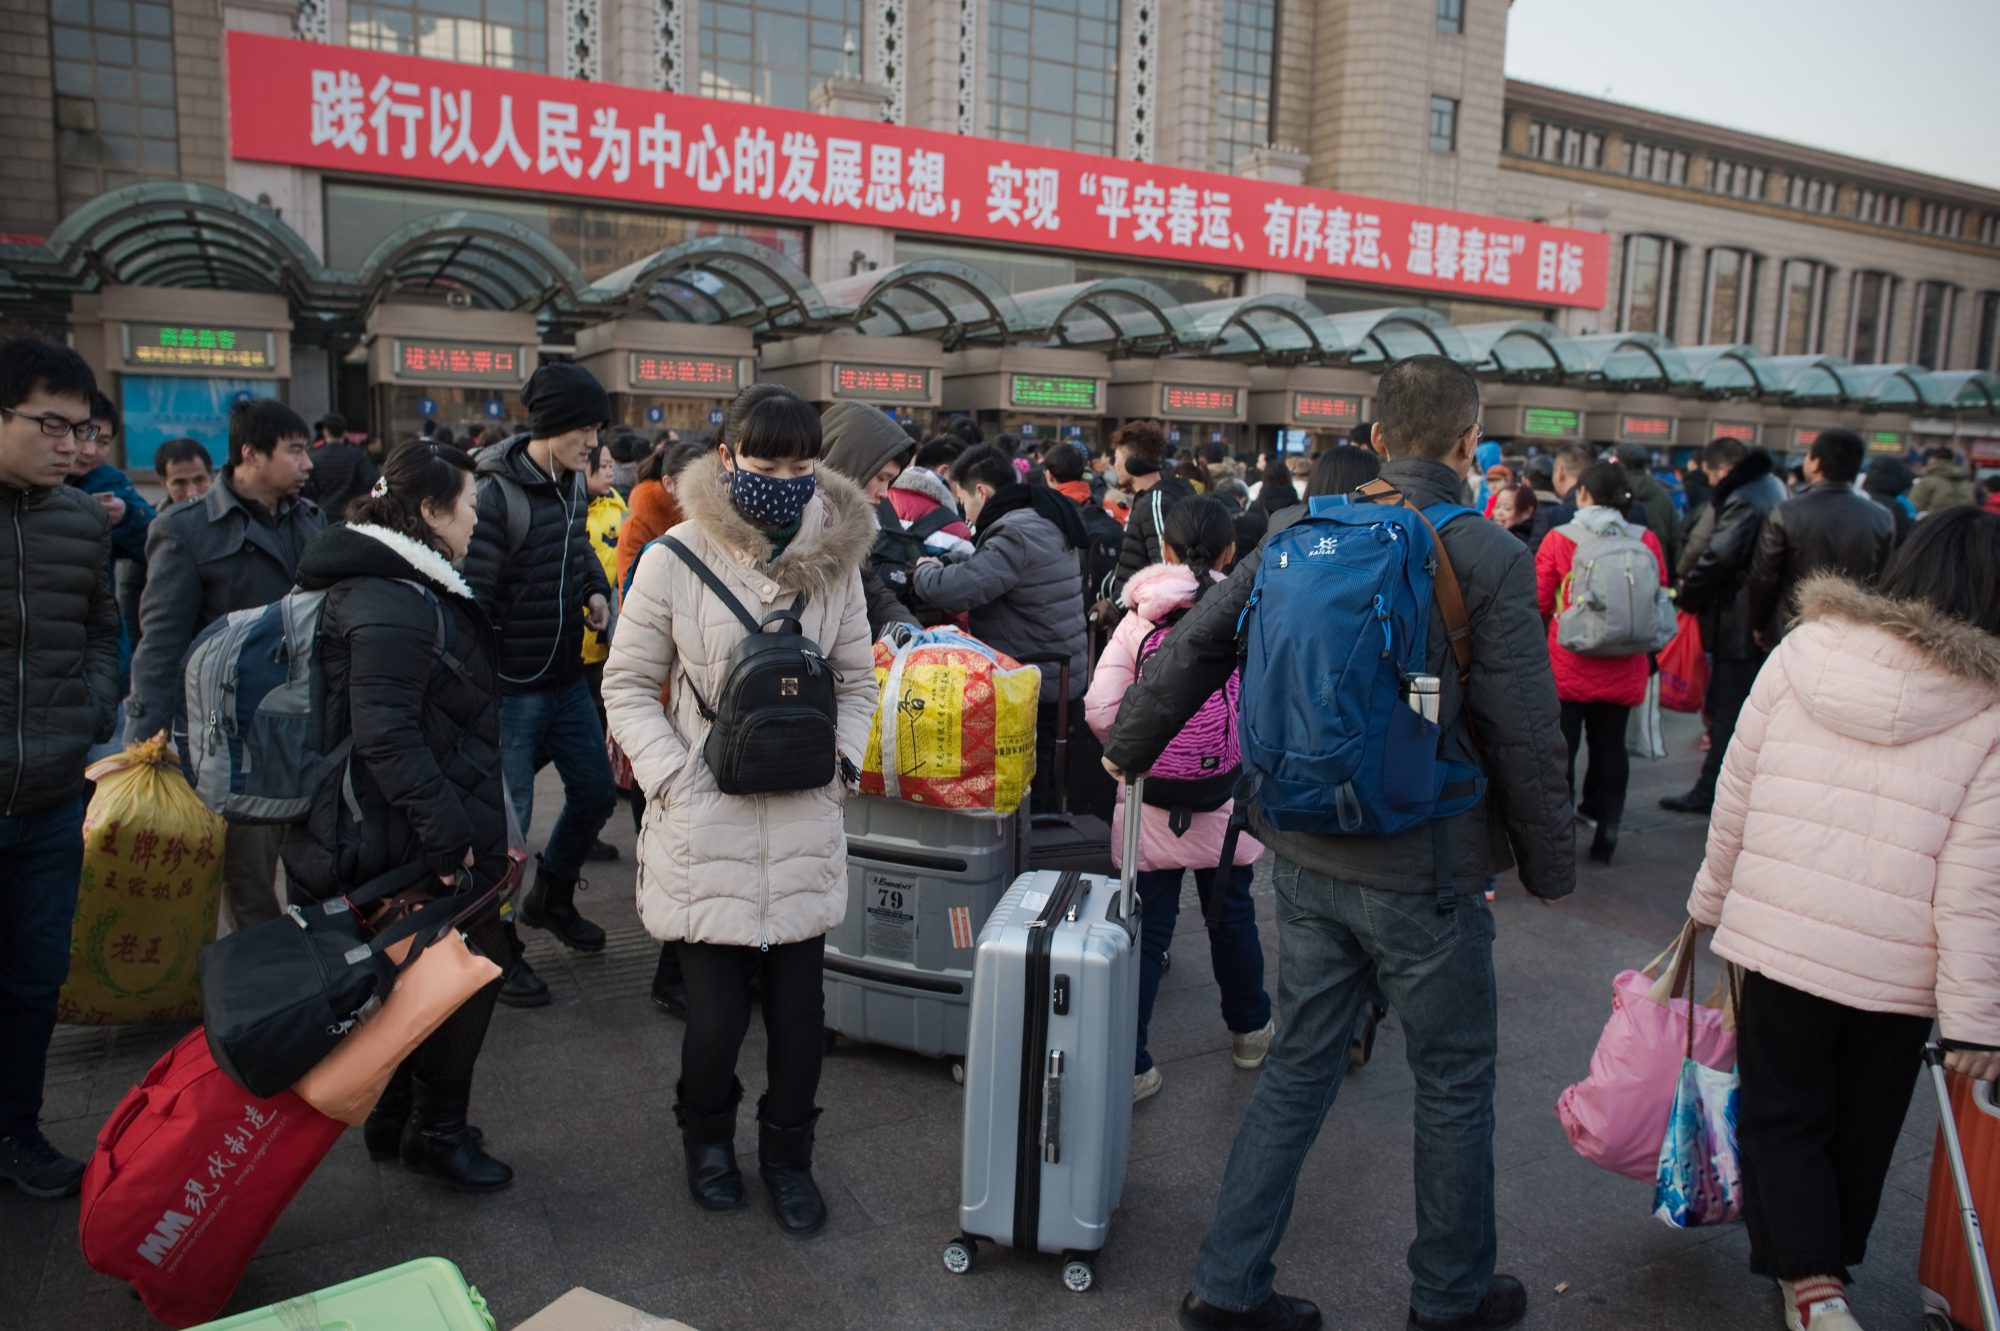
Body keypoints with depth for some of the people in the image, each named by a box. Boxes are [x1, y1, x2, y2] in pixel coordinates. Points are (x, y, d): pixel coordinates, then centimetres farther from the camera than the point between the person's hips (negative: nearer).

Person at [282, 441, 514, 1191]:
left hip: (421, 837, 11)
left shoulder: (409, 588, 13)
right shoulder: (392, 604, -21)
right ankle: (435, 1131, 18)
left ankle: (397, 1124, 34)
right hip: (412, 840, -11)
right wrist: (448, 833, -26)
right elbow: (383, 734, -29)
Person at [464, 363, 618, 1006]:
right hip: (513, 687, -8)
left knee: (596, 790, 16)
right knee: (509, 818, 1)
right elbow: (474, 597, -19)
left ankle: (551, 899, 40)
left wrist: (596, 588, 3)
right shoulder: (497, 494, -19)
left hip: (567, 680, 8)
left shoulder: (572, 484, 5)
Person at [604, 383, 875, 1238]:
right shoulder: (677, 559, -8)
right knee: (715, 1013, 2)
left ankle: (787, 1154, 35)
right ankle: (706, 1135, 35)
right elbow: (629, 684, 0)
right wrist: (673, 777, -9)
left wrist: (841, 763, 1)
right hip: (707, 824, -2)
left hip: (805, 824, 3)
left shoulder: (837, 560, 2)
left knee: (798, 1006, 10)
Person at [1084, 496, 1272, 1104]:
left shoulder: (1139, 619, -6)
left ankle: (1129, 1063, 8)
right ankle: (1250, 1029, 39)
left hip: (1151, 800, 0)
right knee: (1232, 915, 19)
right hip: (1227, 799, 0)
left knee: (1147, 928, 6)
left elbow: (1100, 709, -12)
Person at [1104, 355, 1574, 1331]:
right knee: (1454, 1083, 16)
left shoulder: (1299, 529, 0)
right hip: (1424, 868, -4)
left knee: (1298, 1066, 17)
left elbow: (1193, 646, 5)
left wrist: (1127, 745, 20)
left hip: (1306, 857, 5)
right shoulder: (1489, 558, -13)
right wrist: (1550, 865, 4)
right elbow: (1526, 738, -10)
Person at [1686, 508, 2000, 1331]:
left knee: (1782, 1115, 16)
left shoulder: (1801, 653, -5)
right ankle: (1832, 1262, 39)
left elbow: (1733, 799, 0)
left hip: (1776, 934, 0)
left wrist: (1712, 899, 13)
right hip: (1897, 967, 0)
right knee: (1860, 1129, 20)